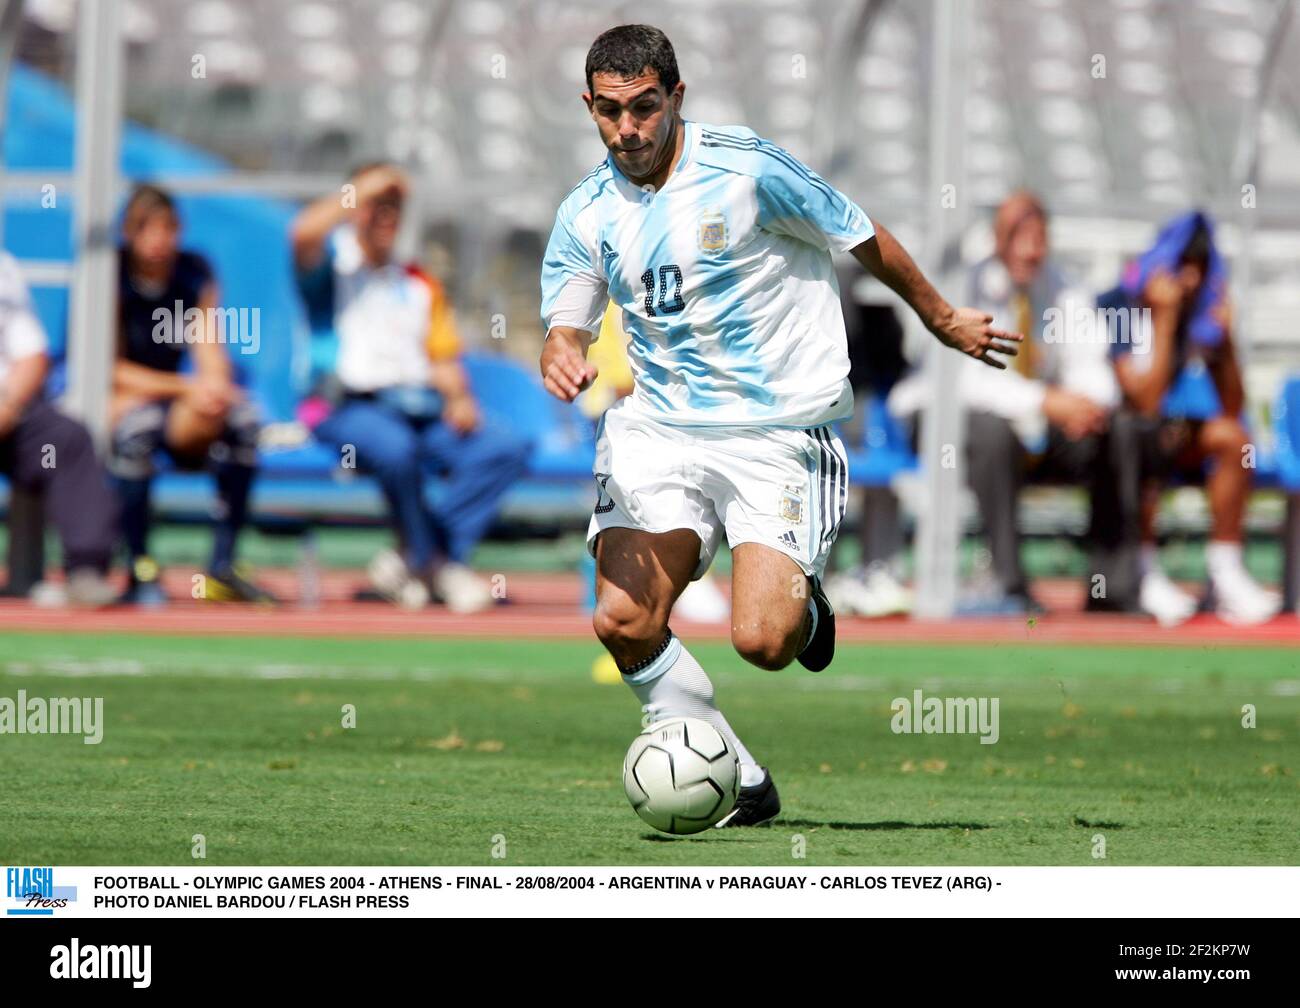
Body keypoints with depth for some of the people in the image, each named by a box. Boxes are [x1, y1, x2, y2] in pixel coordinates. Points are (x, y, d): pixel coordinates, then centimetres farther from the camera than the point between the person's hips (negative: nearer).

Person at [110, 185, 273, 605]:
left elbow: (209, 351, 1)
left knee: (243, 419, -24)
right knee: (139, 423, -40)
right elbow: (111, 369, -11)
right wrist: (187, 388, -21)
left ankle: (222, 568, -20)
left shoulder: (194, 272, 5)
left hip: (175, 408, 5)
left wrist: (215, 386, -24)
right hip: (109, 400, -5)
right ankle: (140, 571, -31)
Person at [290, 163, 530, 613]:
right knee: (396, 447, -40)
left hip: (420, 411, 5)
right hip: (348, 407, -5)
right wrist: (364, 189, -6)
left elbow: (443, 358, 20)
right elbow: (305, 232, -14)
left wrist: (460, 399, 0)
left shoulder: (420, 285, 26)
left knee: (509, 446, -20)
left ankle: (410, 559, -22)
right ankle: (436, 563, -20)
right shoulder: (333, 264, 10)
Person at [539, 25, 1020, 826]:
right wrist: (562, 356, -19)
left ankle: (805, 605, 21)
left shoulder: (746, 170, -9)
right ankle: (740, 786, 3)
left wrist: (943, 320, 14)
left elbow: (866, 241, 3)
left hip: (781, 432, -4)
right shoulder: (587, 214, 5)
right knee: (622, 623, -16)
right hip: (661, 429, 4)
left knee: (761, 640, -19)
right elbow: (568, 324, 7)